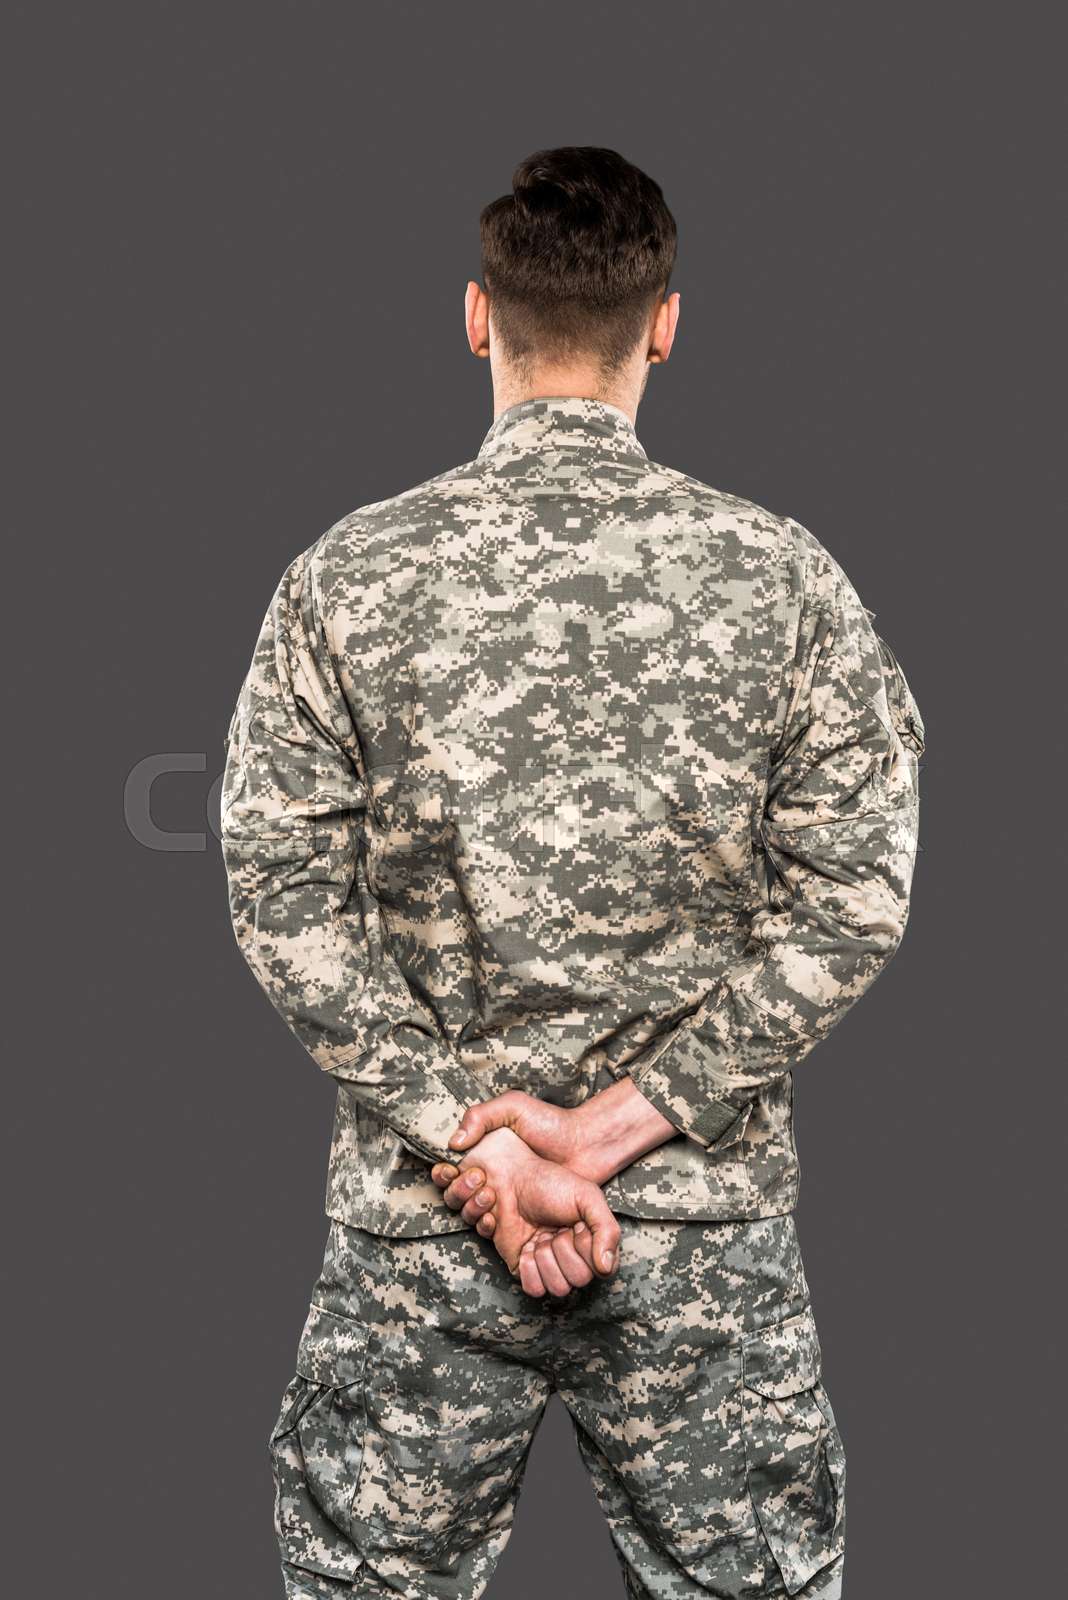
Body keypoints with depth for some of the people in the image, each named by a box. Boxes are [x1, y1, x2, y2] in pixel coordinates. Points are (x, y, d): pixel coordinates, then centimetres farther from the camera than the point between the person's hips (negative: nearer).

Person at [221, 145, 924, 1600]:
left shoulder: (349, 574, -6)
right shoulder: (783, 575, -5)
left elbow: (284, 896, -8)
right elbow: (852, 902, -8)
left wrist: (468, 1138, -8)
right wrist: (628, 1123, -10)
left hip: (421, 1217, 1)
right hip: (708, 1218, 0)